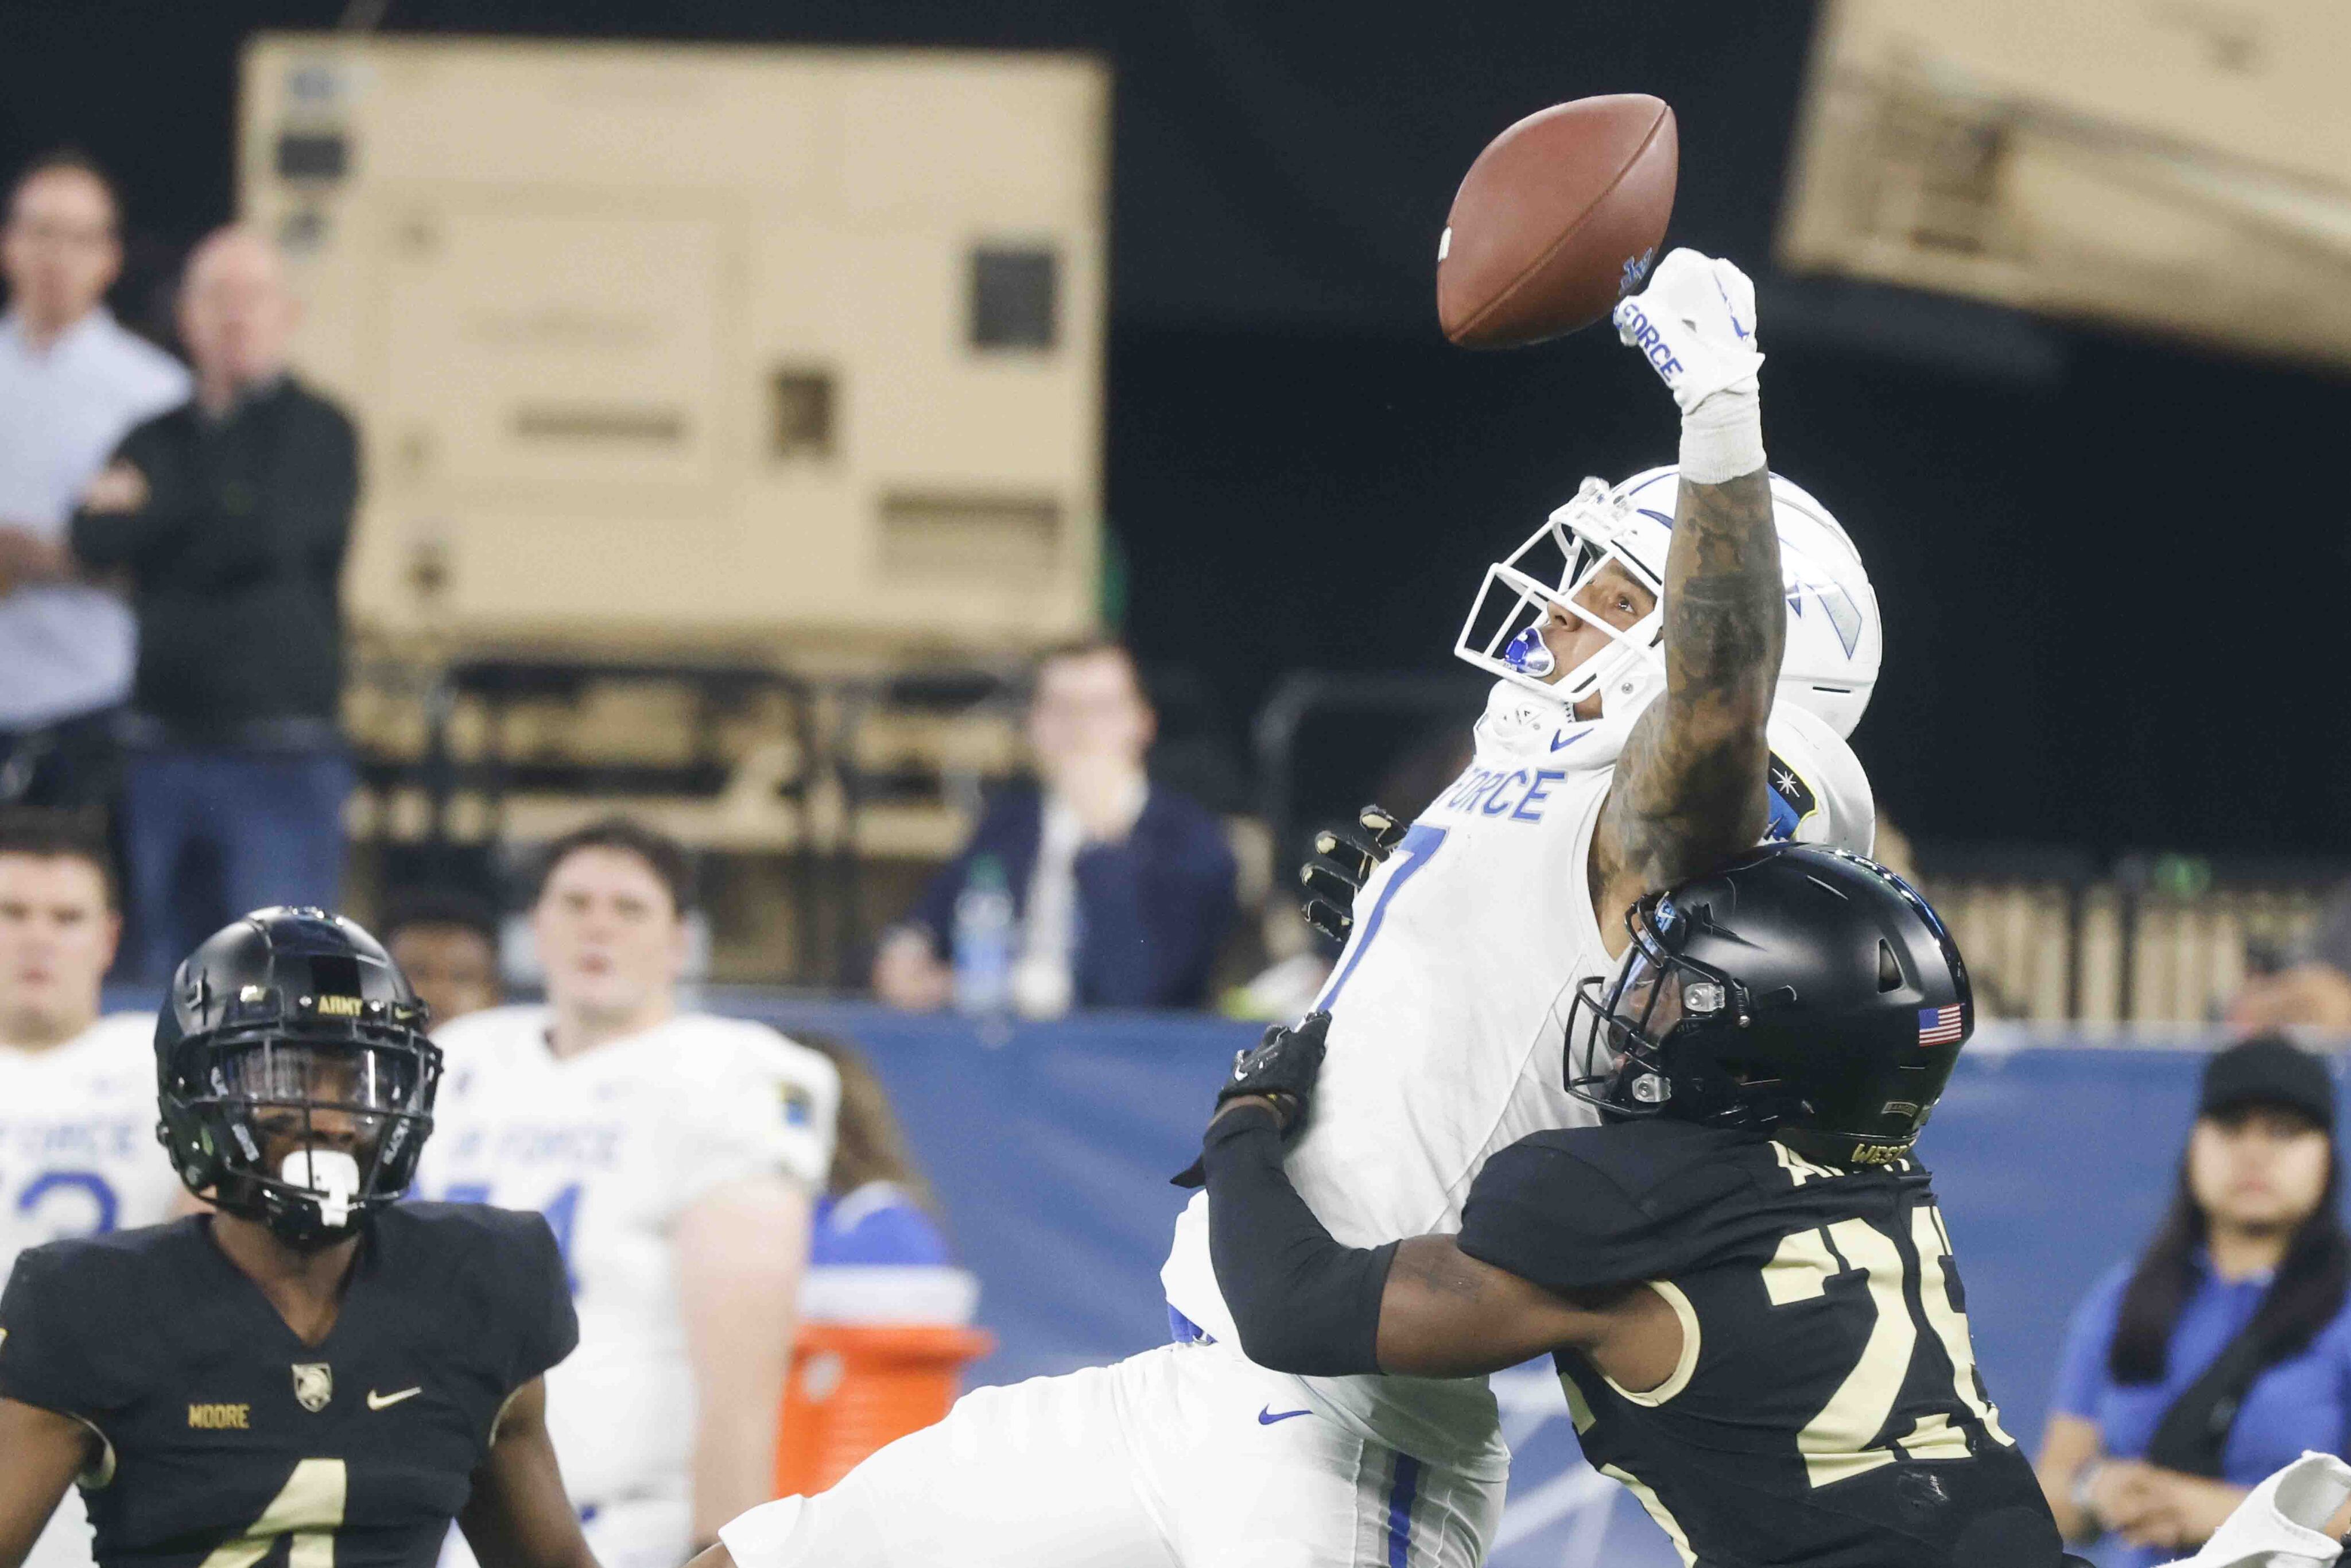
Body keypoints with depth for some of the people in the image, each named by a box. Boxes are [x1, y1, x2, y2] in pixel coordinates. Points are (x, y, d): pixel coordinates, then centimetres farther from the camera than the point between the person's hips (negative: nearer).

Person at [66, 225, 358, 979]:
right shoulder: (155, 441, 15)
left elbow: (268, 534, -14)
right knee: (167, 984, 6)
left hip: (281, 754, -5)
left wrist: (149, 509, -2)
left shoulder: (319, 431, 2)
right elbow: (95, 541, -3)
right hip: (166, 752, 5)